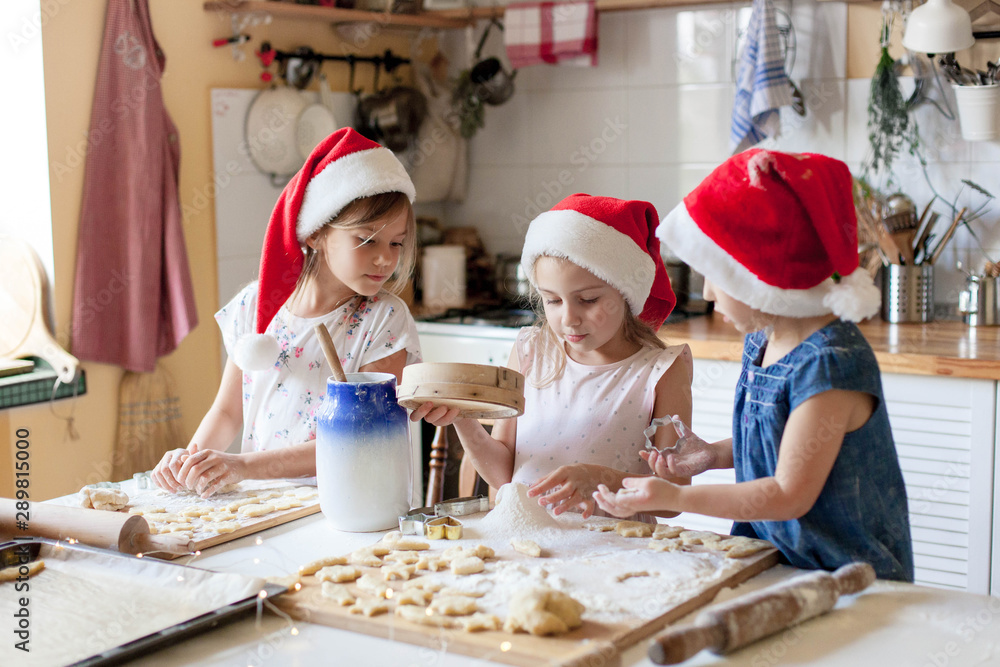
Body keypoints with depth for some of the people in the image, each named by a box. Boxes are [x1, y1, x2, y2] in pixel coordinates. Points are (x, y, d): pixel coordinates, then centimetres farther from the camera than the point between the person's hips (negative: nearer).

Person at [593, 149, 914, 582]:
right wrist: (714, 455, 6)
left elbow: (789, 495, -19)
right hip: (773, 557, 8)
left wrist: (671, 497, -18)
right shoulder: (761, 340, 7)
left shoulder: (829, 364, -21)